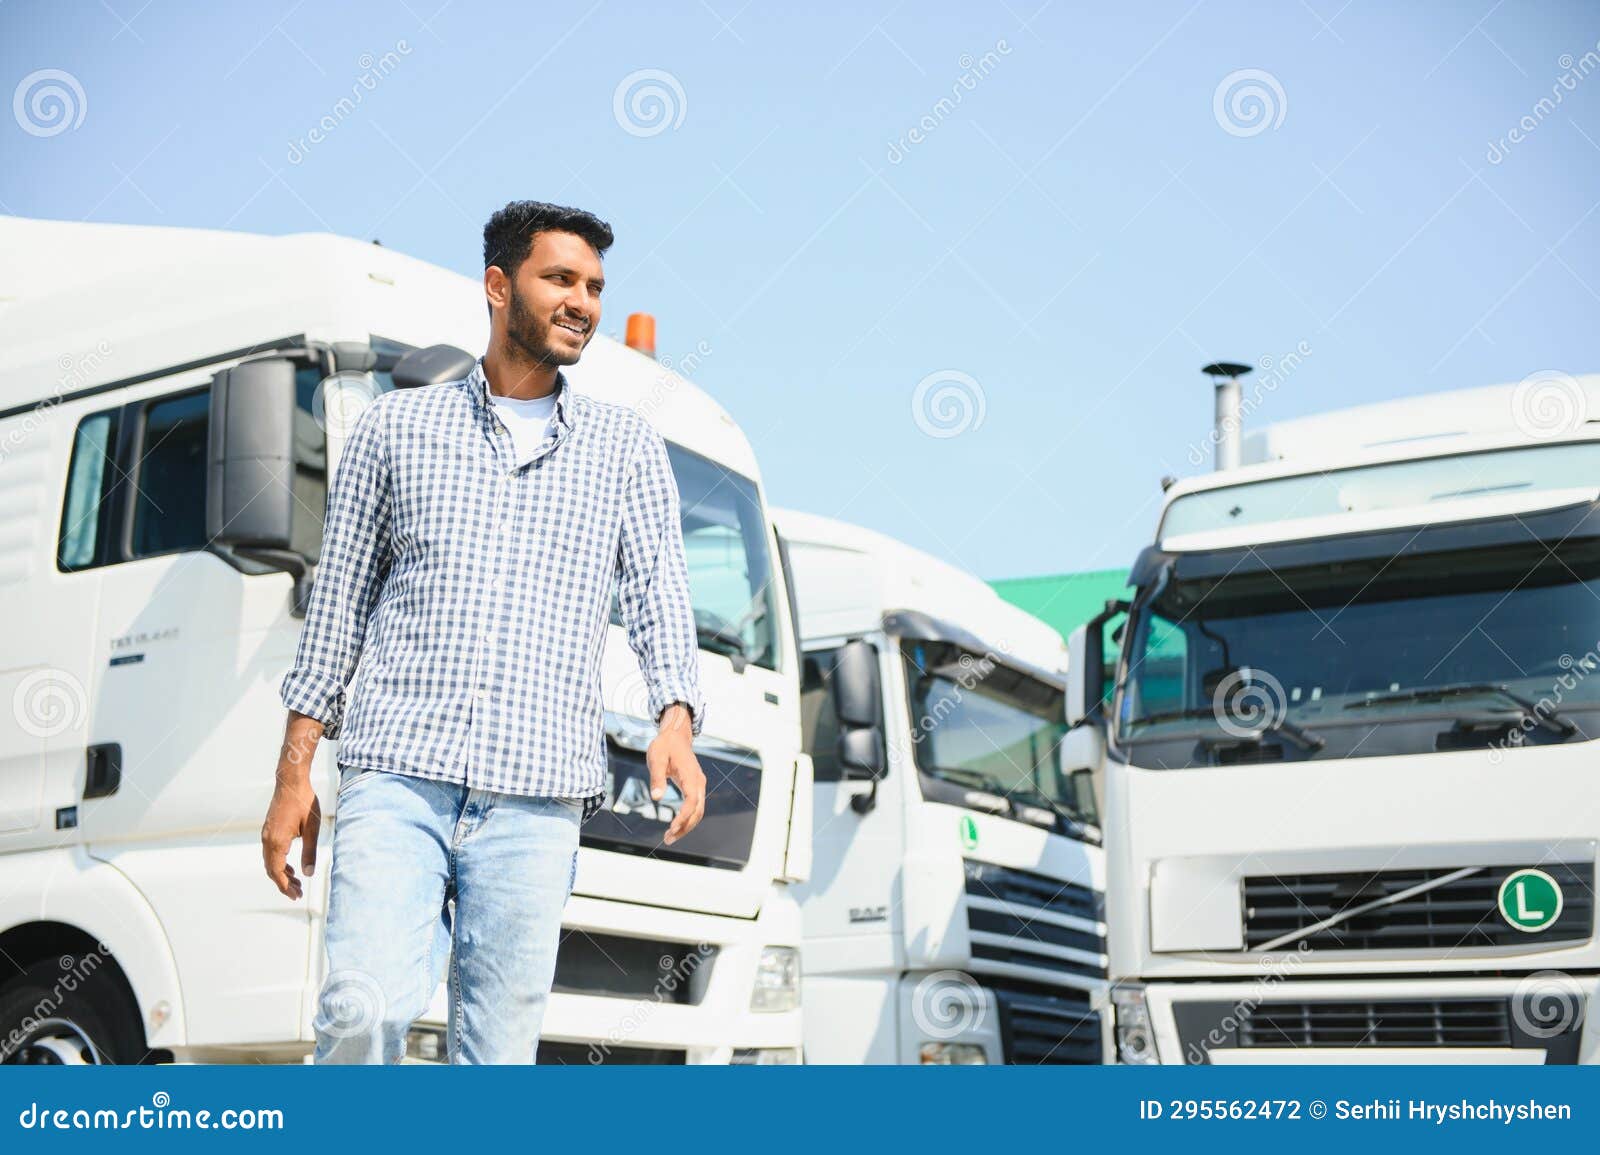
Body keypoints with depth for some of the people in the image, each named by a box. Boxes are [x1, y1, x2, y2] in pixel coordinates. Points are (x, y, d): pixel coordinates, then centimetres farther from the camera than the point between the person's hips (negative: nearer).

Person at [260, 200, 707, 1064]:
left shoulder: (627, 447, 15)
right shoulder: (395, 427, 13)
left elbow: (657, 591, 6)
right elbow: (339, 603, 13)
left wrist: (676, 721, -14)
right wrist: (294, 773, 7)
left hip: (538, 795, 1)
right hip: (399, 772, 0)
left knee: (501, 1041, 0)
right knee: (366, 1007, -17)